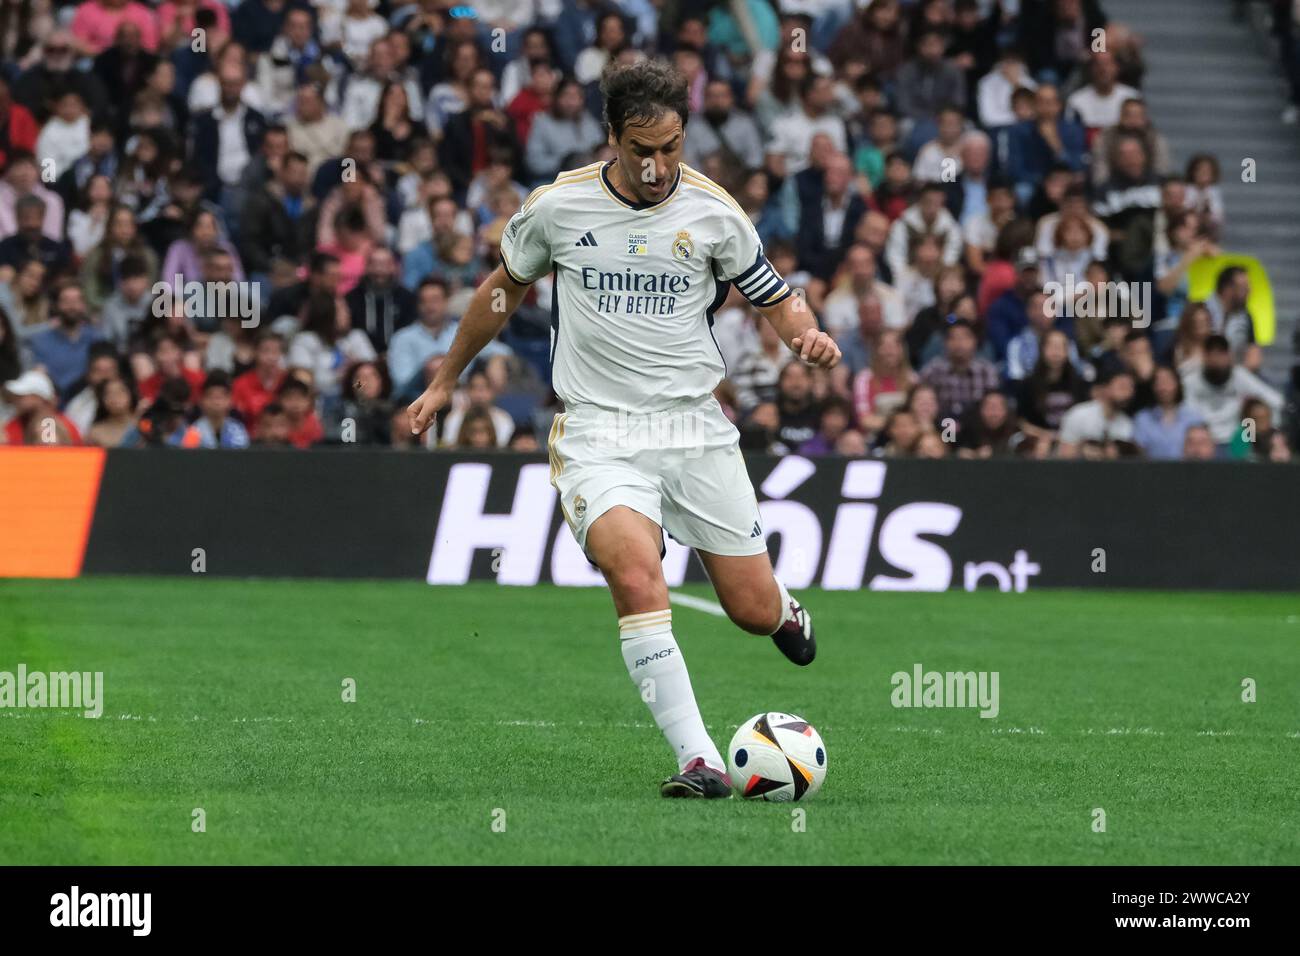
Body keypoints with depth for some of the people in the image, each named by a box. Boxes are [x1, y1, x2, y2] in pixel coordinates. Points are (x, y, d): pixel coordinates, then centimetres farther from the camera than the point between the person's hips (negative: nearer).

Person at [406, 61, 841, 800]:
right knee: (636, 576, -28)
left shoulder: (713, 211, -2)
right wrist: (446, 380, 23)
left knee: (755, 610, 3)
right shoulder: (558, 206, -2)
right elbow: (505, 289, 16)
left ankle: (789, 615, 44)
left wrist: (809, 335, -14)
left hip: (697, 430, 1)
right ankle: (700, 761, -28)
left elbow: (776, 297, 9)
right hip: (599, 436, -1)